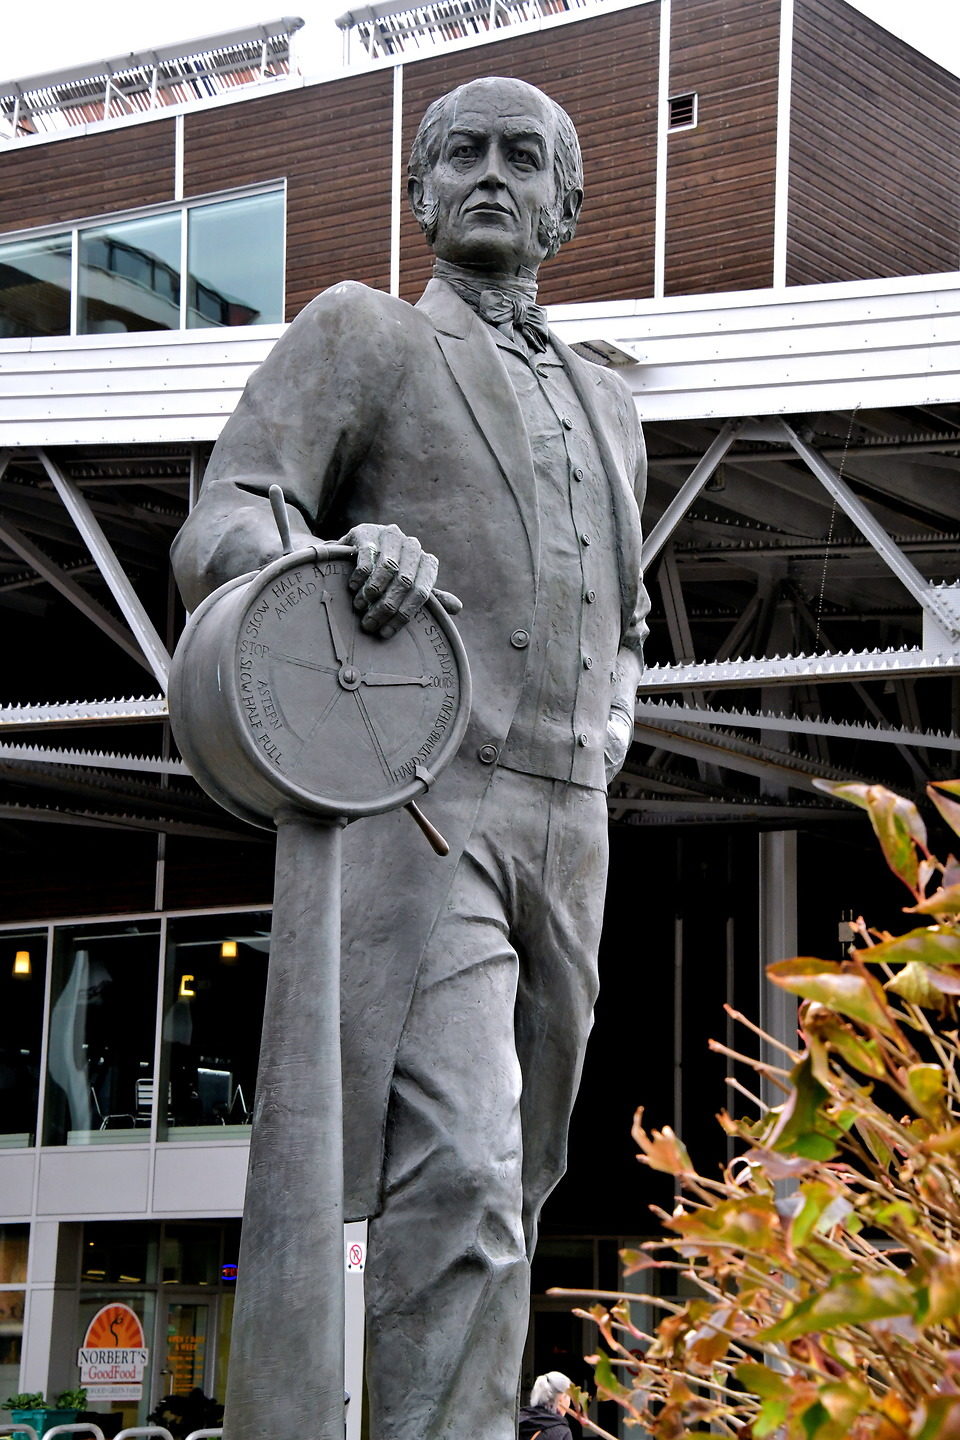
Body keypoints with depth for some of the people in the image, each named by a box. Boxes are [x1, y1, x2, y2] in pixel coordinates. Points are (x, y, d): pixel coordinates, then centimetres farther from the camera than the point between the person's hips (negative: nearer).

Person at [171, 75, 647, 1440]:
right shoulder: (359, 331, 8)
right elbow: (219, 536, -4)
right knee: (456, 1171, -21)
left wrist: (610, 722, 15)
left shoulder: (606, 406, 26)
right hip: (410, 799, -6)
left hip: (563, 828, 7)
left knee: (513, 1182, 5)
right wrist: (339, 556, -27)